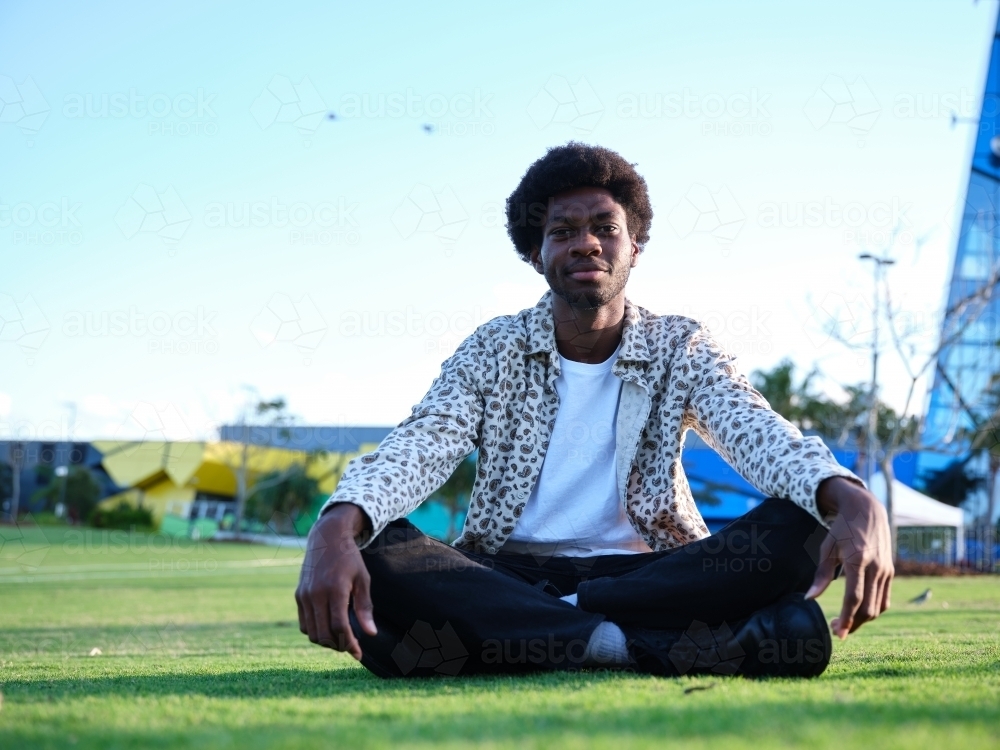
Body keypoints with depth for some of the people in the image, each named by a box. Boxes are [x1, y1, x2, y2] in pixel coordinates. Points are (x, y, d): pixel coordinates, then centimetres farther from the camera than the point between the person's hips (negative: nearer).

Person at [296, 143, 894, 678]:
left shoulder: (681, 348, 7)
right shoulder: (494, 352, 6)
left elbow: (760, 434, -12)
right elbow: (421, 446, -11)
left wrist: (853, 502, -36)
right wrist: (336, 528, -35)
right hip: (507, 576, -1)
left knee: (798, 531, -27)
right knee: (374, 551, -30)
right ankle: (618, 644, -33)